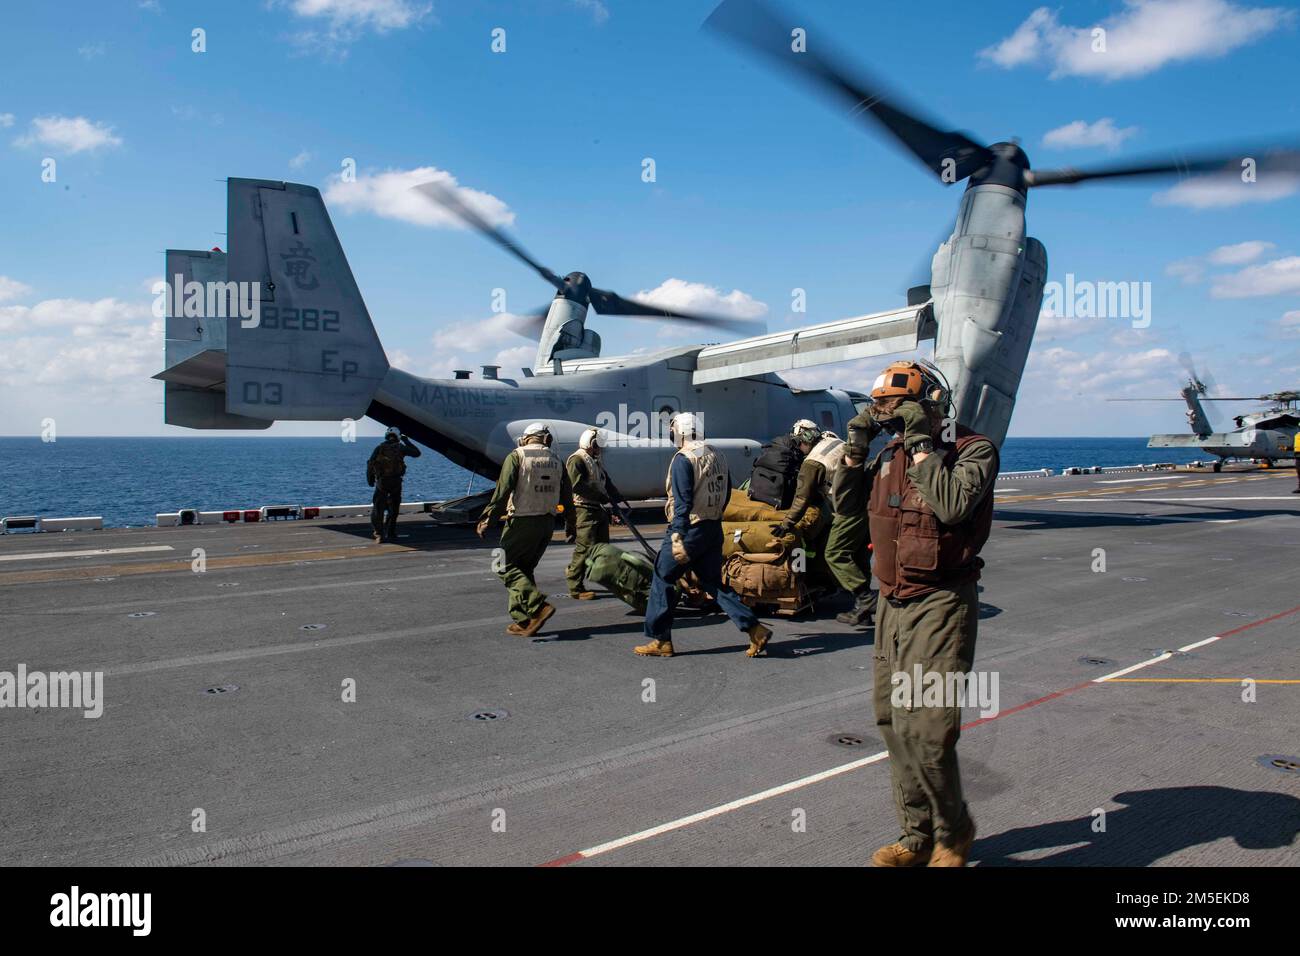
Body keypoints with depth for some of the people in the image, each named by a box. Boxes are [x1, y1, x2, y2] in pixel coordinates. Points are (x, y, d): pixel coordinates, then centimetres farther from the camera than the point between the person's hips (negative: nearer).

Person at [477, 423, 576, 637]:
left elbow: (503, 491, -15)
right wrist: (570, 525, 22)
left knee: (507, 567, 0)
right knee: (525, 569, 15)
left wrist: (488, 520, -14)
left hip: (522, 522, -6)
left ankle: (539, 606, -17)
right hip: (547, 523, 6)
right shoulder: (555, 460, 12)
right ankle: (522, 621, 11)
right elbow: (567, 496, 14)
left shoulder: (516, 456, -5)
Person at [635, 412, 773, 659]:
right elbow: (725, 495, 15)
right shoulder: (717, 457, 12)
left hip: (691, 529, -8)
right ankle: (755, 629, 5)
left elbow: (683, 502, -19)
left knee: (662, 579, 5)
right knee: (714, 582, 13)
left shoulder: (683, 459, -12)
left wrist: (677, 537, -21)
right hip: (714, 530, 8)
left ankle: (660, 640, 10)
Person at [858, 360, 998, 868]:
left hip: (940, 604, -7)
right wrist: (854, 449, 7)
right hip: (893, 603, 7)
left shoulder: (973, 450, -8)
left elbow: (953, 505, -26)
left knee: (924, 727, -10)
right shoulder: (890, 455, 11)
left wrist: (922, 443, -19)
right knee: (893, 722, 11)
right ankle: (918, 835, 27)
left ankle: (953, 831, 16)